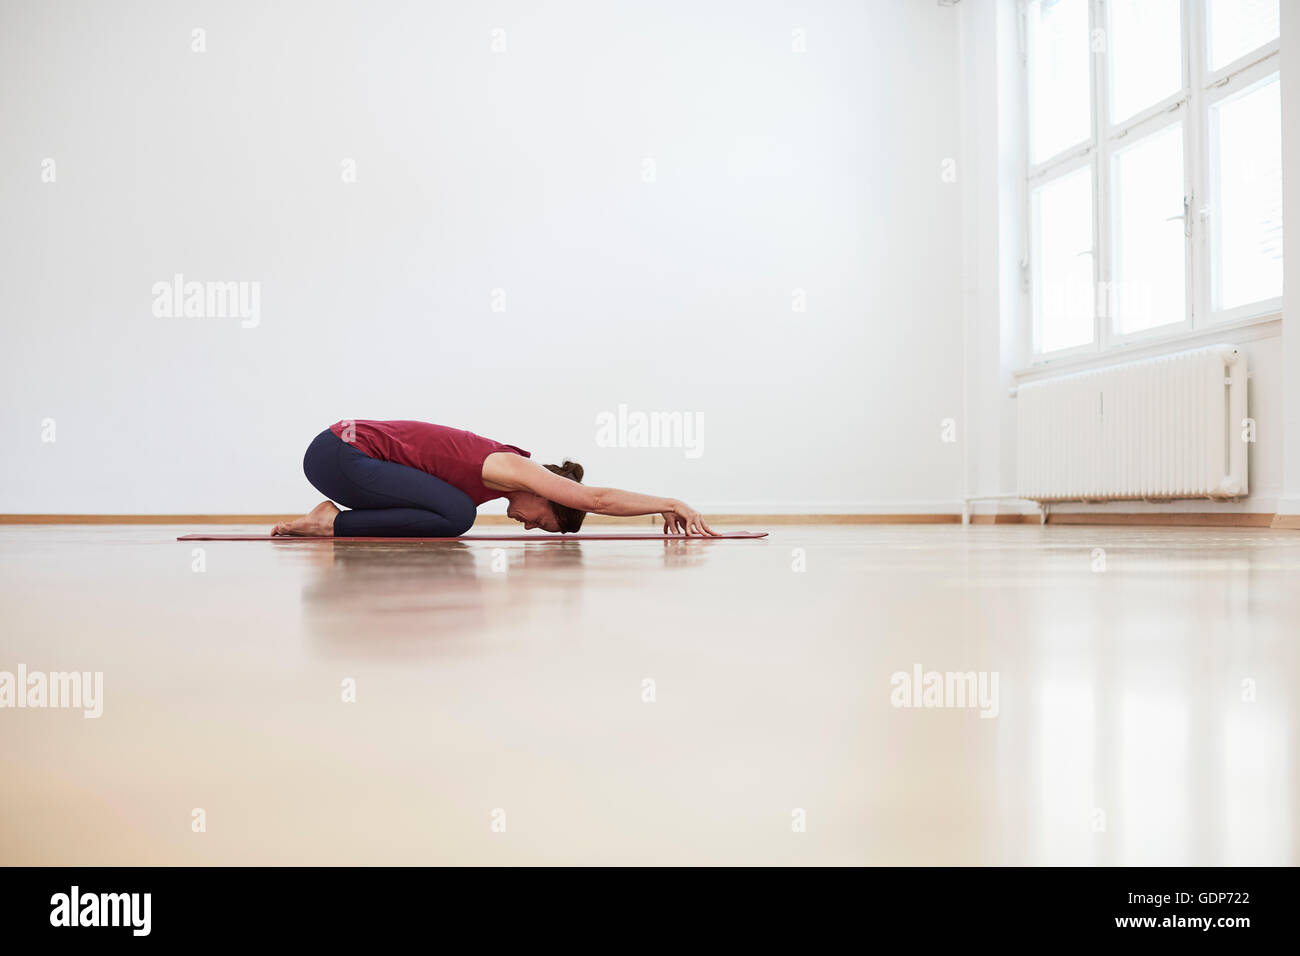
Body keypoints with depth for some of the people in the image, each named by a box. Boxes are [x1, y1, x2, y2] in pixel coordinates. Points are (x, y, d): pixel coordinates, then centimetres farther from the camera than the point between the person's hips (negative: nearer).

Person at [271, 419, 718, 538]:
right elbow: (596, 498, -22)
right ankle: (332, 523, -10)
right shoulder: (509, 470, -17)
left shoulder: (503, 461, 8)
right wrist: (671, 503, -16)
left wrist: (666, 507, 12)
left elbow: (590, 498, 15)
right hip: (337, 455, -9)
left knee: (454, 513, 11)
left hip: (344, 443, 9)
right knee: (455, 514, -18)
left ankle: (333, 520, 12)